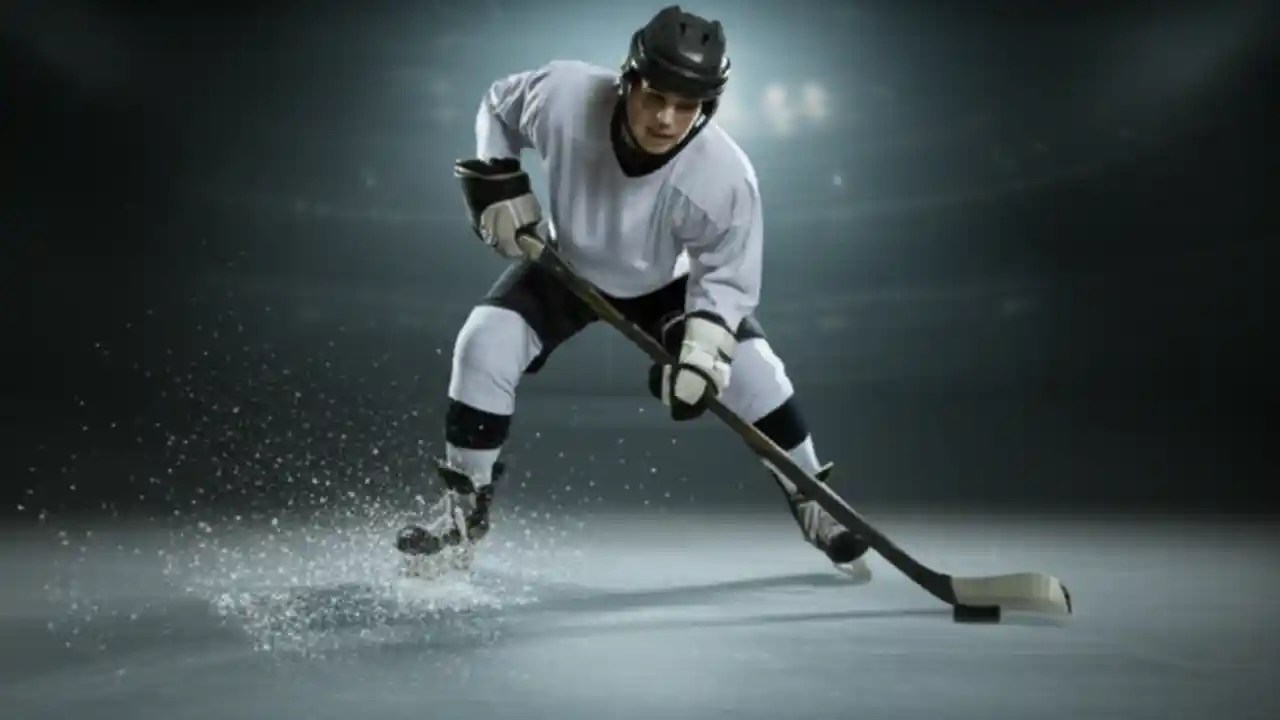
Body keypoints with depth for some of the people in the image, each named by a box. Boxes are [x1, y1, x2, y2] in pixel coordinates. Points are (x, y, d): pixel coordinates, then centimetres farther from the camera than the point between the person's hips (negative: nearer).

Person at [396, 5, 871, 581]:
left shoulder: (726, 176, -34)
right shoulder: (564, 95, -33)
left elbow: (725, 277, -21)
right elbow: (500, 105, -9)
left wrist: (700, 354, -33)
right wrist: (497, 177, -20)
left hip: (665, 283, 0)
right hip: (565, 263, 1)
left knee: (752, 371, -14)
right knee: (484, 343, -21)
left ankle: (812, 505, 11)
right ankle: (465, 505, -2)